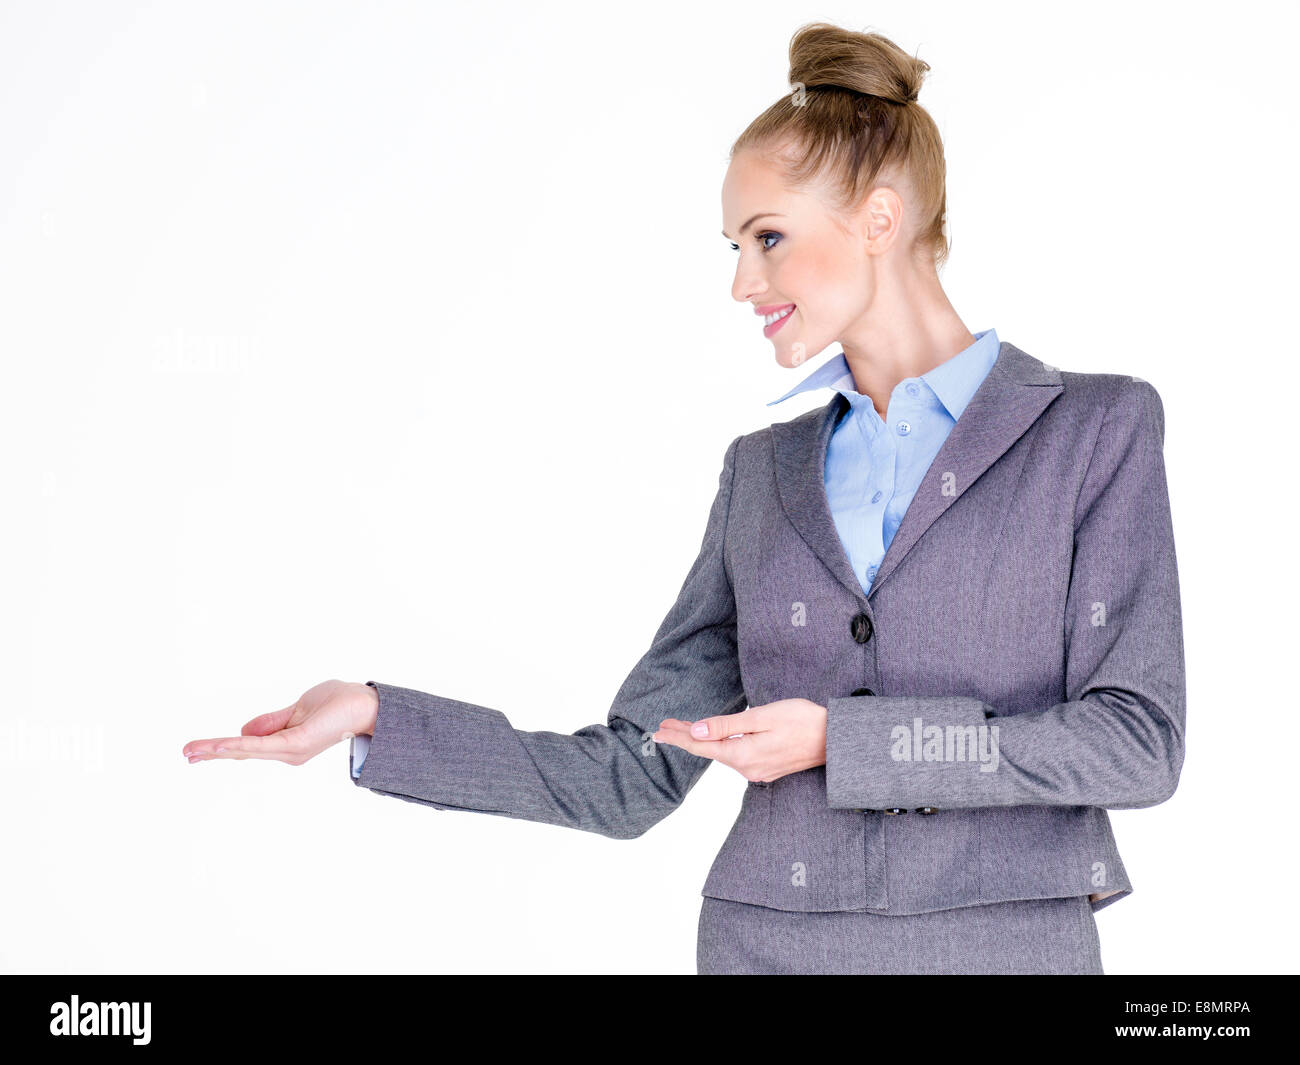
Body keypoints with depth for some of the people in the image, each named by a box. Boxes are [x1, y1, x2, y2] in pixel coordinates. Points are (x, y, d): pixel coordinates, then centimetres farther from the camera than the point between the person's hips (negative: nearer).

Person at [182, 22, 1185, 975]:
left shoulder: (1095, 427, 1)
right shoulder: (764, 472, 11)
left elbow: (1138, 737, -8)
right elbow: (629, 778, 8)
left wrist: (841, 740, -13)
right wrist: (379, 721, -2)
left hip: (1009, 942, -3)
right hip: (767, 944, 3)